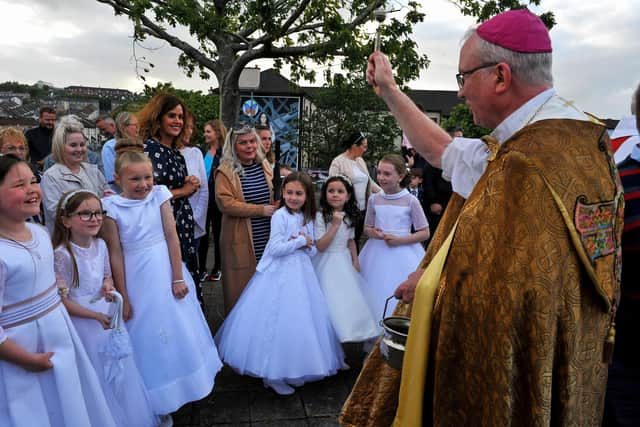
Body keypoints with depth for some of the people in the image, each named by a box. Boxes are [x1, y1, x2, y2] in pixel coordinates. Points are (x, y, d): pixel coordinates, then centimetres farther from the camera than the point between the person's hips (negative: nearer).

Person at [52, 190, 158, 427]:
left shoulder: (100, 245, -2)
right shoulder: (62, 255, -21)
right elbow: (61, 301, -18)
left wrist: (108, 285, -8)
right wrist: (96, 316, -17)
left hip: (108, 315, 6)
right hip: (83, 321, -6)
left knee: (121, 369, 17)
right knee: (98, 377, 7)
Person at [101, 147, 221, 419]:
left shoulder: (159, 195, -7)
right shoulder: (112, 207, -11)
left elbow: (172, 237, -7)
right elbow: (115, 253, -8)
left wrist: (178, 278, -7)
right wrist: (123, 295, -6)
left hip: (167, 270, 2)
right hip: (138, 277, -2)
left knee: (179, 328, 16)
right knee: (148, 333, 10)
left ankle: (183, 381, 41)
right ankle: (157, 399, 29)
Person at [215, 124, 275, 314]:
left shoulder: (264, 165, 10)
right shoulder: (225, 171, -6)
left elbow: (276, 193, 20)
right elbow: (225, 203, -17)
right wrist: (261, 210, -17)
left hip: (267, 237, 5)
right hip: (241, 240, -4)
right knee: (241, 286, 5)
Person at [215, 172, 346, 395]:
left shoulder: (307, 217, 9)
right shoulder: (280, 215, -11)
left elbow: (313, 251, 11)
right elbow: (276, 248, -18)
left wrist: (306, 244, -10)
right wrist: (301, 240, -12)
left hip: (302, 273, 7)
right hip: (280, 275, -7)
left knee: (302, 321, 11)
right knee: (278, 324, -1)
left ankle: (294, 370, 27)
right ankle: (273, 375, 14)